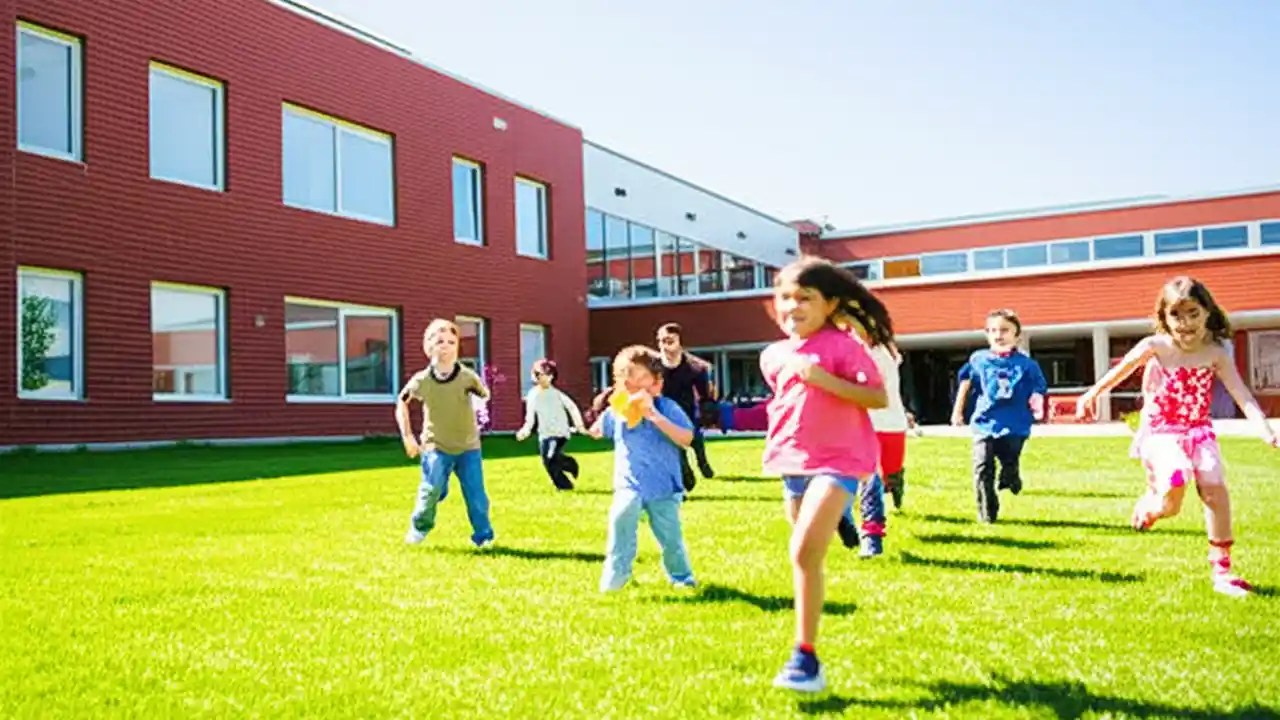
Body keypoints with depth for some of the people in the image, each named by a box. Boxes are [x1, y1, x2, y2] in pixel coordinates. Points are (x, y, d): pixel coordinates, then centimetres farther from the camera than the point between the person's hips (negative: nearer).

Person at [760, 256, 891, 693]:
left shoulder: (842, 346, -12)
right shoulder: (773, 356, 8)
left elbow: (879, 398, -18)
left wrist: (825, 379, -26)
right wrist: (778, 434, 12)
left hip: (837, 461, -7)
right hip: (793, 462, 7)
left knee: (805, 552, -21)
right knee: (806, 557, 17)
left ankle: (805, 658, -13)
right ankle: (806, 652, 32)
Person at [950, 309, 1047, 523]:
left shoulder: (1026, 363, 0)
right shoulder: (978, 359, 3)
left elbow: (1038, 390, 6)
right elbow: (965, 383, 14)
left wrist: (1037, 406, -15)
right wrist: (957, 411, 16)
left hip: (1015, 427, 0)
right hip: (984, 424, 1)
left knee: (1010, 466, 5)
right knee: (983, 469, -5)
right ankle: (987, 512, 5)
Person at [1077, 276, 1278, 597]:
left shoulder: (1215, 353, -5)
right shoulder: (1155, 347, -11)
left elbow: (1242, 395, -13)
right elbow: (1119, 371, 4)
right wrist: (1092, 394, 15)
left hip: (1199, 431, 3)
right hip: (1161, 433, -3)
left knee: (1215, 489, -15)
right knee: (1171, 499, -22)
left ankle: (1221, 570, -3)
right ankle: (1149, 503, 19)